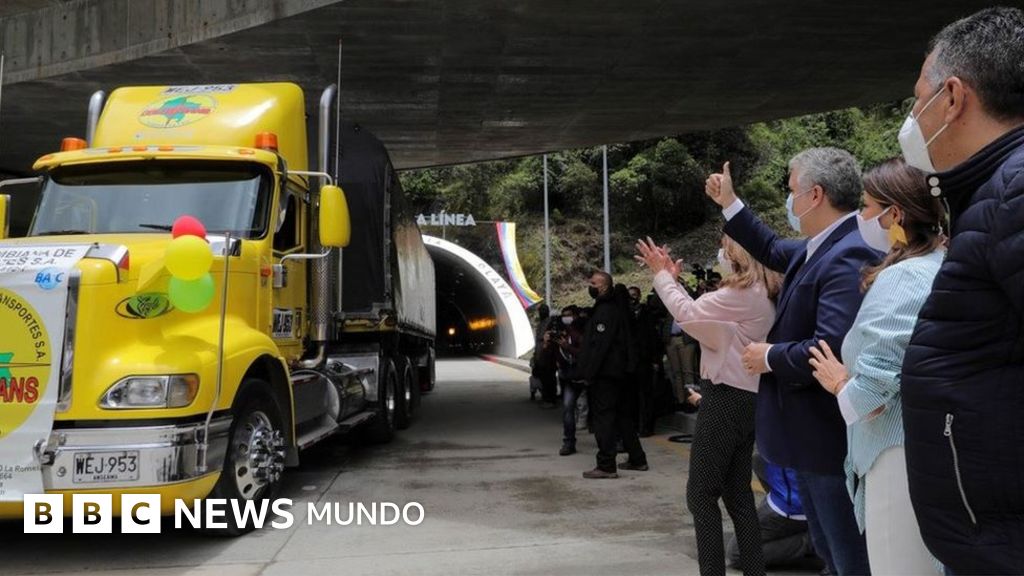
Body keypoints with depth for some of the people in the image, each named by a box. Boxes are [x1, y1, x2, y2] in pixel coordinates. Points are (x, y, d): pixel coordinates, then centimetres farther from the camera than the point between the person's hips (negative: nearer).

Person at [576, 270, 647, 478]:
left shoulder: (605, 311, -16)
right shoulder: (617, 307, 16)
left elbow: (599, 344, -22)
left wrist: (589, 373, -20)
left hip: (604, 374, -10)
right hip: (617, 372, 10)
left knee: (602, 417, -6)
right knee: (622, 415, 16)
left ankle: (606, 465, -5)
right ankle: (637, 459, 23)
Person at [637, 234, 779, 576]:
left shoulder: (742, 293, -17)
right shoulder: (761, 295, 13)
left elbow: (687, 314, -15)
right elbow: (699, 313, 15)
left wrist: (662, 275, -3)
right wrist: (673, 279, 15)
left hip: (727, 399, -10)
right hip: (745, 398, 10)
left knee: (701, 495, -1)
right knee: (738, 494, 12)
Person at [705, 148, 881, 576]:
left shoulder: (849, 256, -24)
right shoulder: (821, 247, 7)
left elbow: (831, 348, -34)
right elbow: (774, 251, 29)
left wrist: (770, 358, -17)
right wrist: (729, 203, 28)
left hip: (832, 436, -10)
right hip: (813, 431, 10)